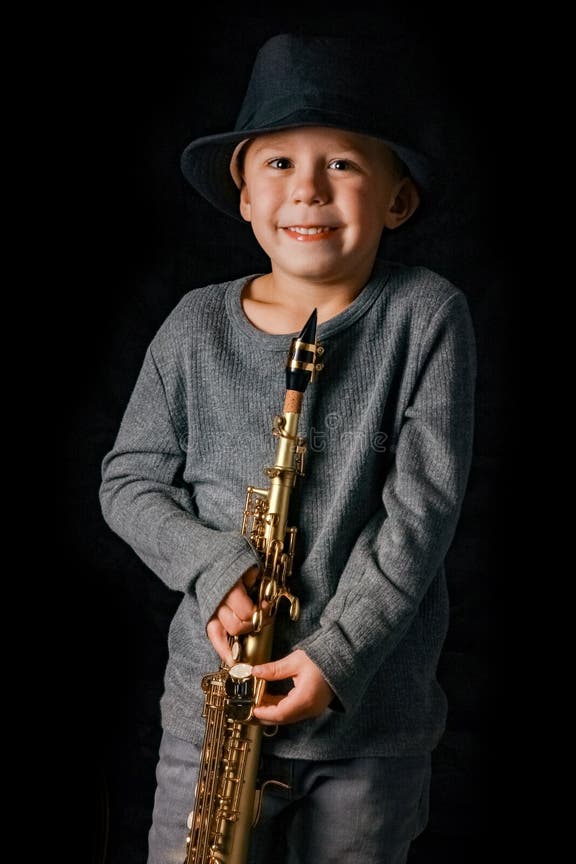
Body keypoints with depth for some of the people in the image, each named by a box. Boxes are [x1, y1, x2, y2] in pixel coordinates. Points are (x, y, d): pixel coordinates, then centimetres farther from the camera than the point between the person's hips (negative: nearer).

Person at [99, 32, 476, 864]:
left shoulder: (427, 315, -9)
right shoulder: (198, 326, -4)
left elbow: (423, 502, -13)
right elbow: (129, 479, 4)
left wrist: (340, 653, -19)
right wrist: (213, 566, -14)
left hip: (374, 705, -1)